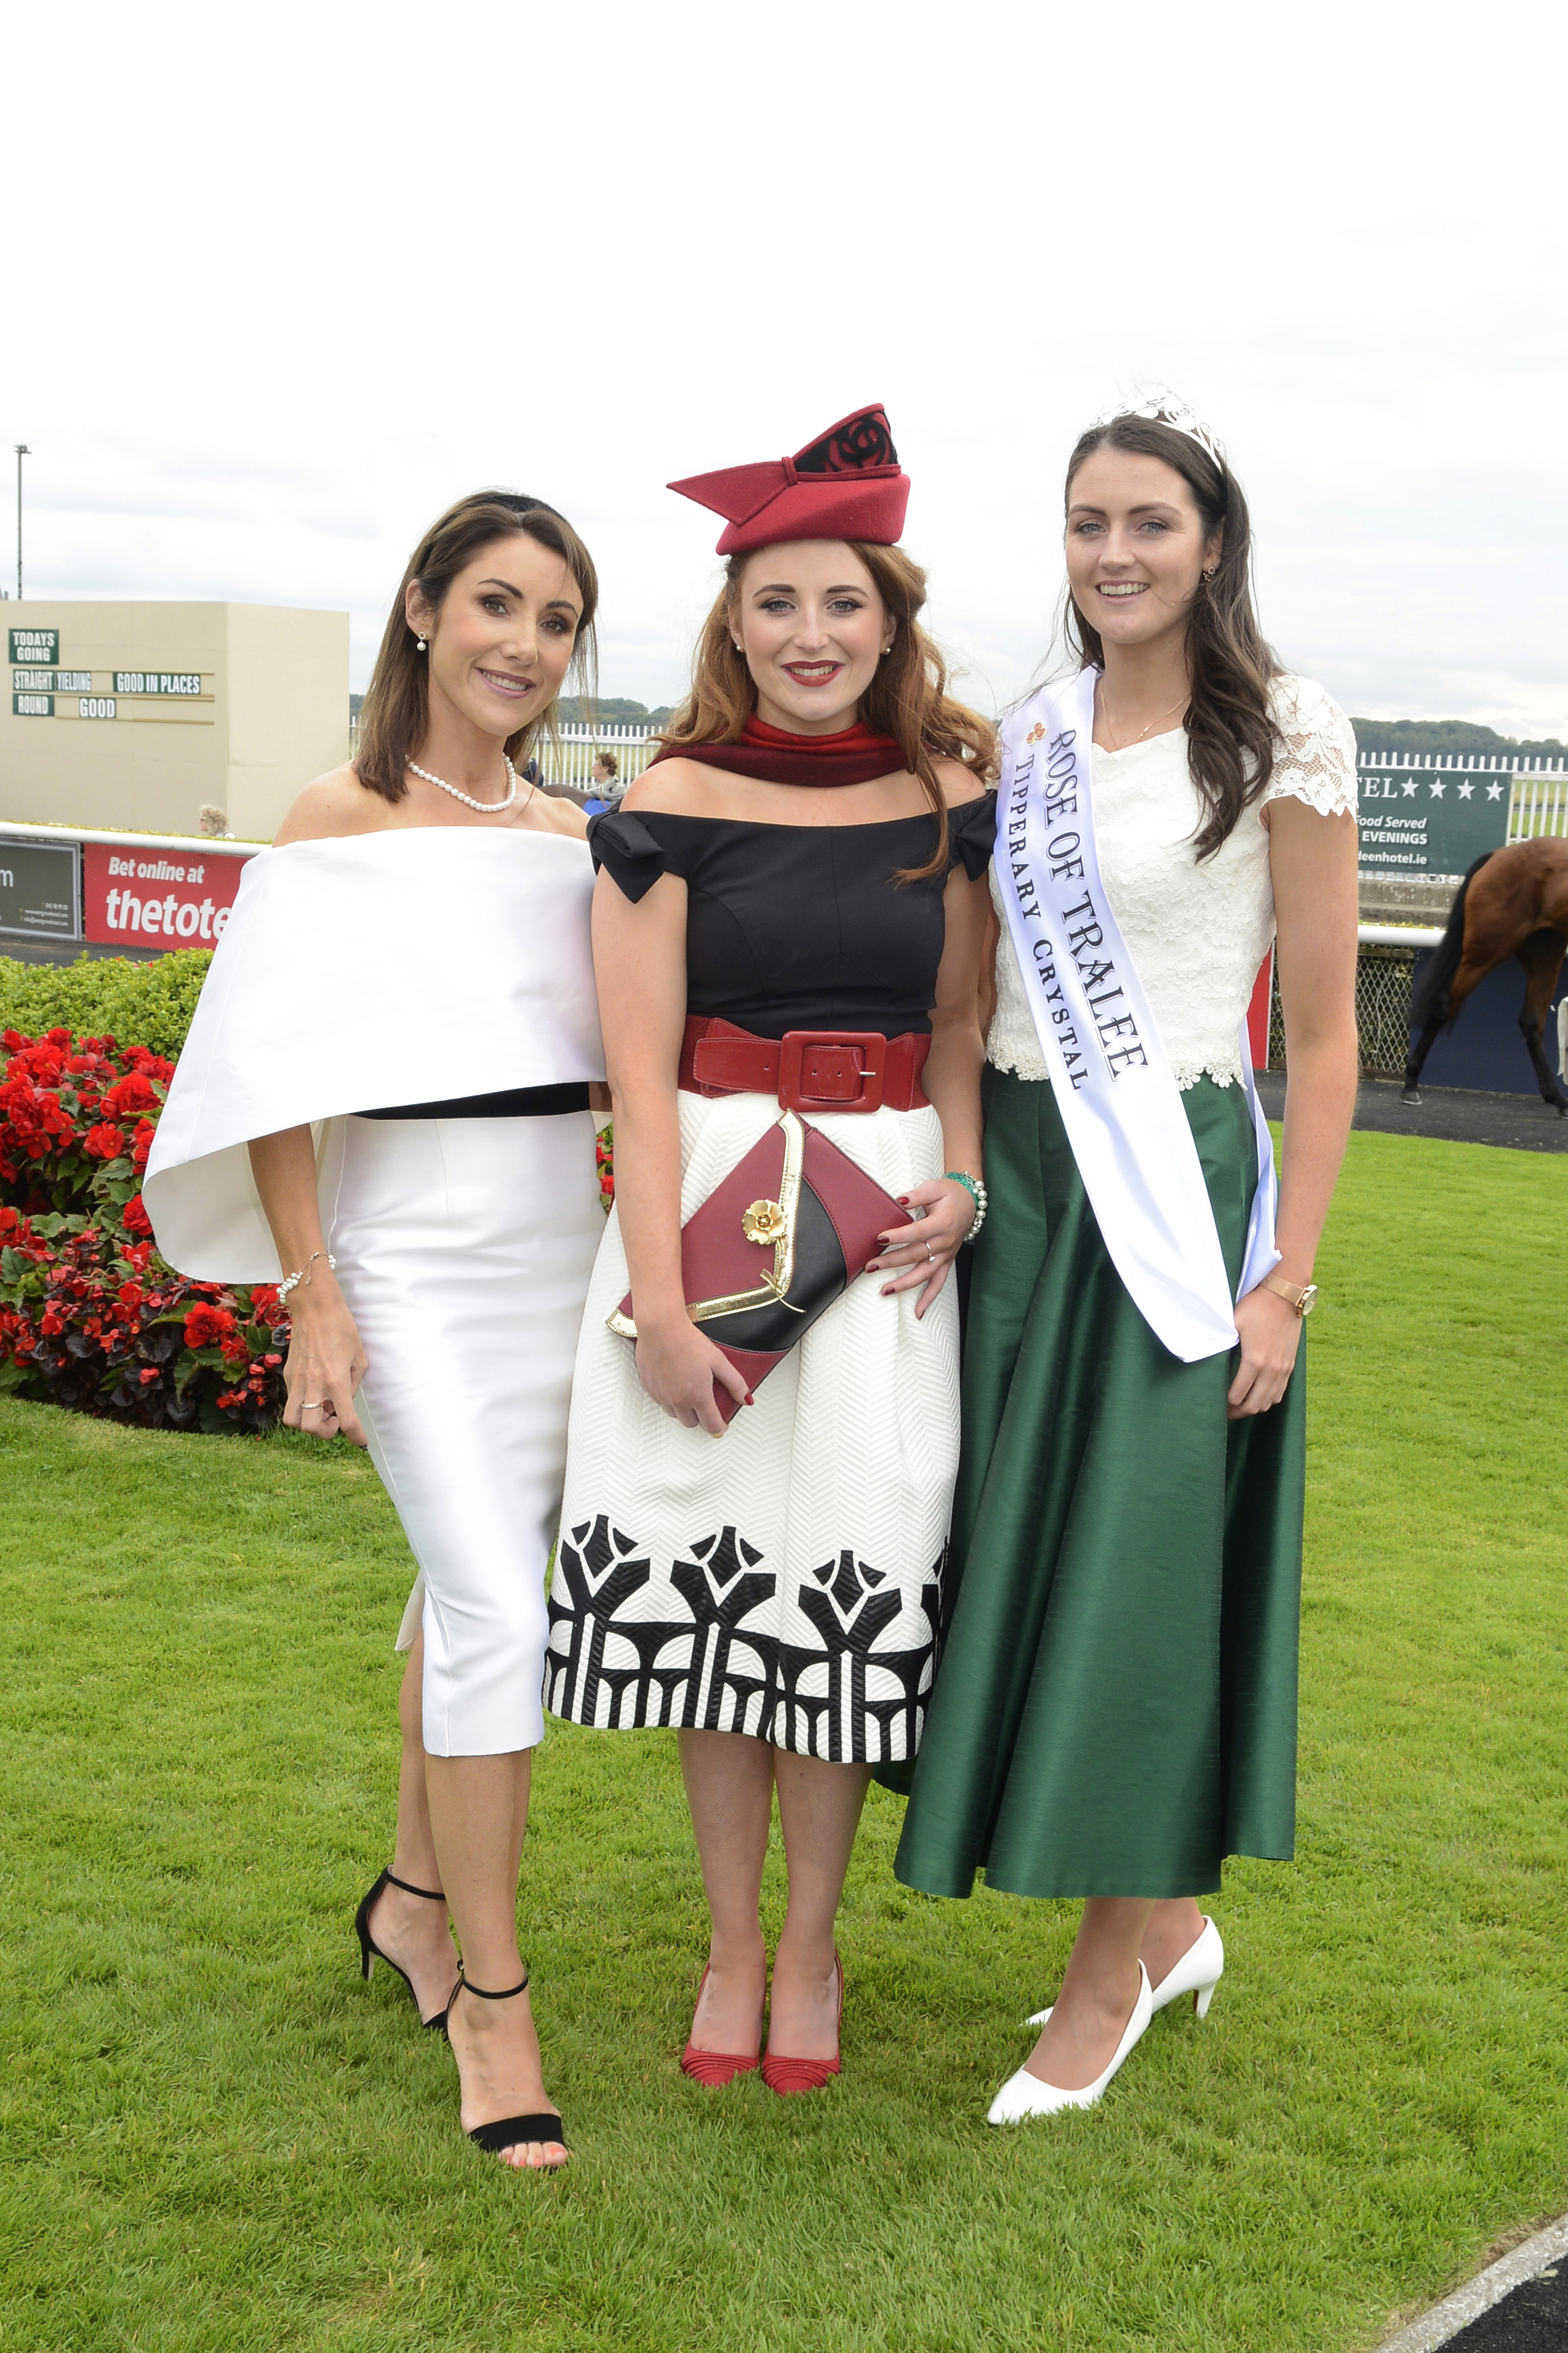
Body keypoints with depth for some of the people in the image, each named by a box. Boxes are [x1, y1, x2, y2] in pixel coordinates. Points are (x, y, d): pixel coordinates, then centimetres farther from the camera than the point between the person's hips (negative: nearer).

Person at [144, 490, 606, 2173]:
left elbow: (627, 1050, 16)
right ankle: (491, 1994, 2)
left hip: (558, 1243, 5)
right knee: (499, 1607, -11)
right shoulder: (340, 822, -4)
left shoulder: (570, 837, 10)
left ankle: (413, 1896, 35)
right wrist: (315, 1298, -13)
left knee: (466, 1577, 16)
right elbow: (278, 1080, -7)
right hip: (406, 1249, -5)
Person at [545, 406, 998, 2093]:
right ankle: (731, 1944, 25)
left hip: (882, 1212, 1)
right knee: (711, 1571, 6)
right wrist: (655, 1301, -12)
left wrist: (959, 1183, -6)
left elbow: (959, 1027, 11)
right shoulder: (672, 808, -3)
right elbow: (640, 1069, -7)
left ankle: (809, 1951, 23)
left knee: (846, 1585, 3)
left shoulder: (951, 799, 4)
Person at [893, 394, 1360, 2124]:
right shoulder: (1023, 739, 11)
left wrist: (1286, 1273, -11)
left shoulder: (1280, 739, -5)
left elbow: (1322, 1029, -6)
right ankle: (1169, 1924, 26)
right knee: (1023, 1552, 9)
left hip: (1174, 1185, -6)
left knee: (1135, 1570, -1)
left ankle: (1112, 1965, 16)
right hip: (1012, 1174, 6)